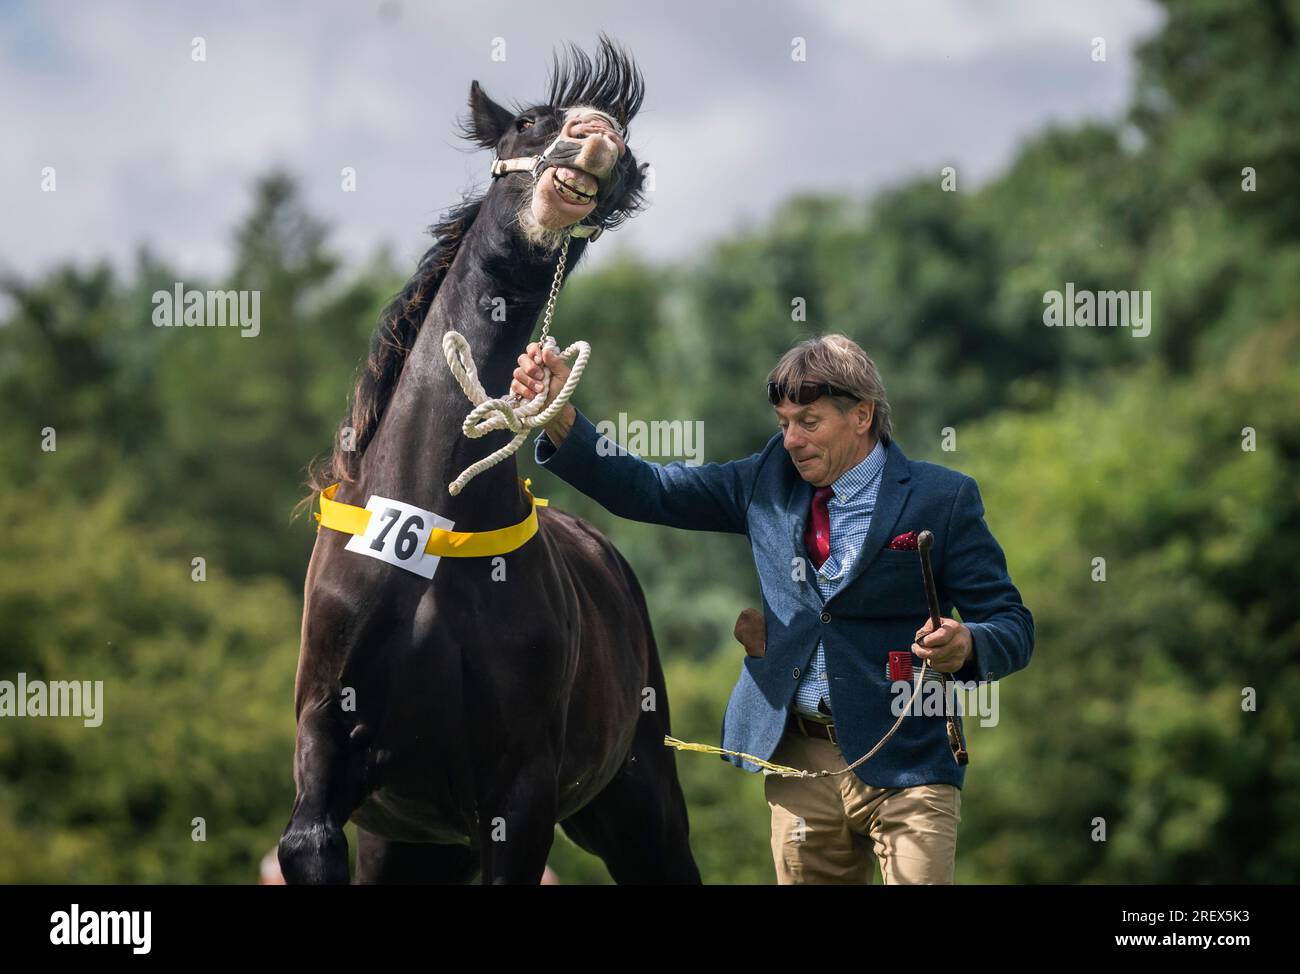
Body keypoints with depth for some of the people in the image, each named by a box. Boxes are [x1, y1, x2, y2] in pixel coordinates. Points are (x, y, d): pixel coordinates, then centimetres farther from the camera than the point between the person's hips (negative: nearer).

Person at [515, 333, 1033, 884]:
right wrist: (561, 420, -5)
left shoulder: (942, 498, -4)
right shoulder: (771, 480, 8)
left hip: (904, 765, -4)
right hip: (798, 755, 4)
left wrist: (965, 646, -27)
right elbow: (648, 492, 9)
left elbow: (1012, 627, -4)